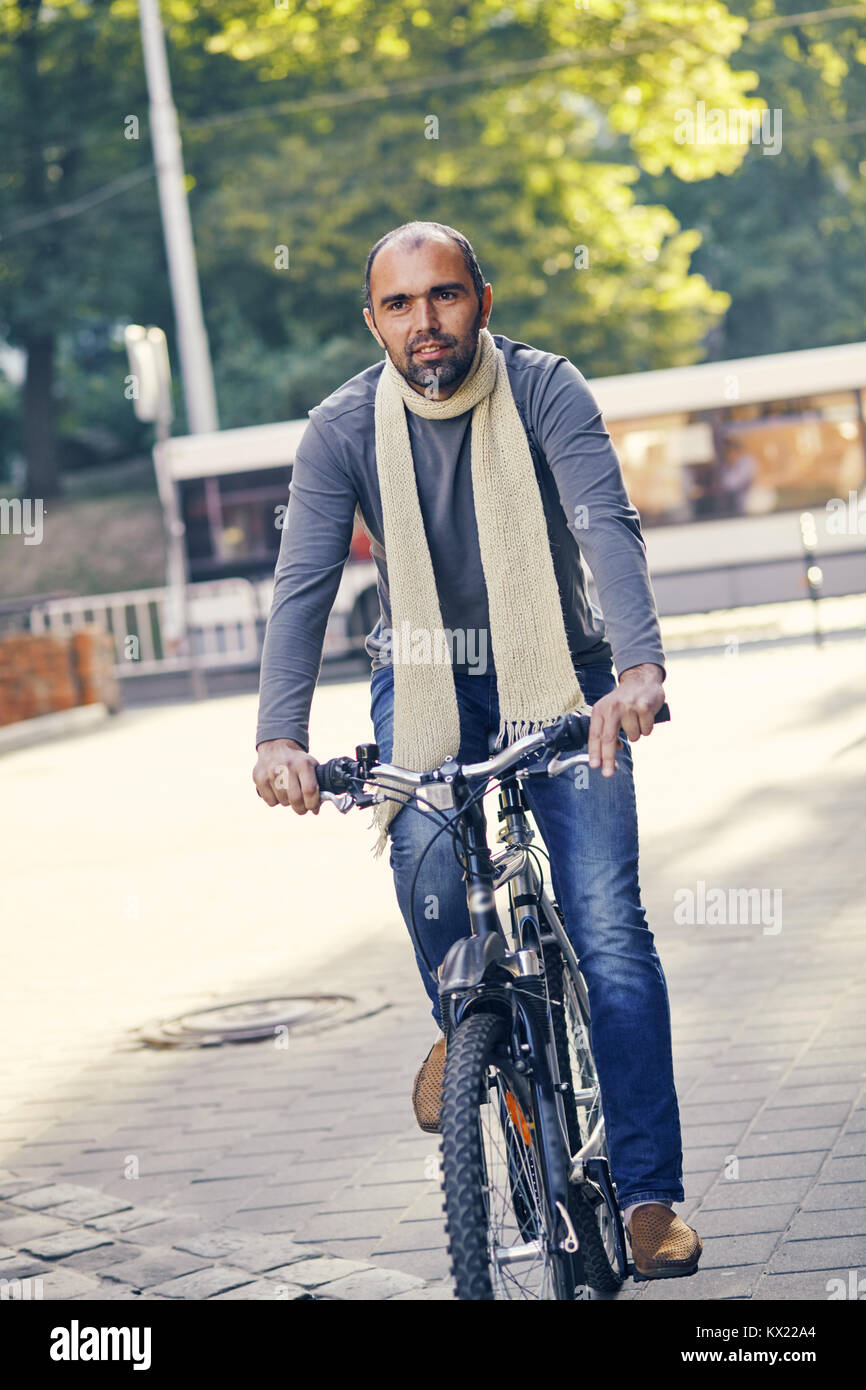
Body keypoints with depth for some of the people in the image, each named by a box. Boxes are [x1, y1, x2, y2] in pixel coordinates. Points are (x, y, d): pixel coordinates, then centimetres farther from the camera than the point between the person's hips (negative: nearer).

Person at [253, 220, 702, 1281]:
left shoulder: (545, 390, -15)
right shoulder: (344, 428, -10)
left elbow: (608, 526, -28)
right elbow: (303, 583, -18)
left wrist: (638, 667, -46)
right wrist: (281, 734, -33)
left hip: (556, 675, -1)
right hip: (425, 683, 1)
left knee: (608, 929, -12)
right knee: (428, 862, -28)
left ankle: (648, 1196, -4)